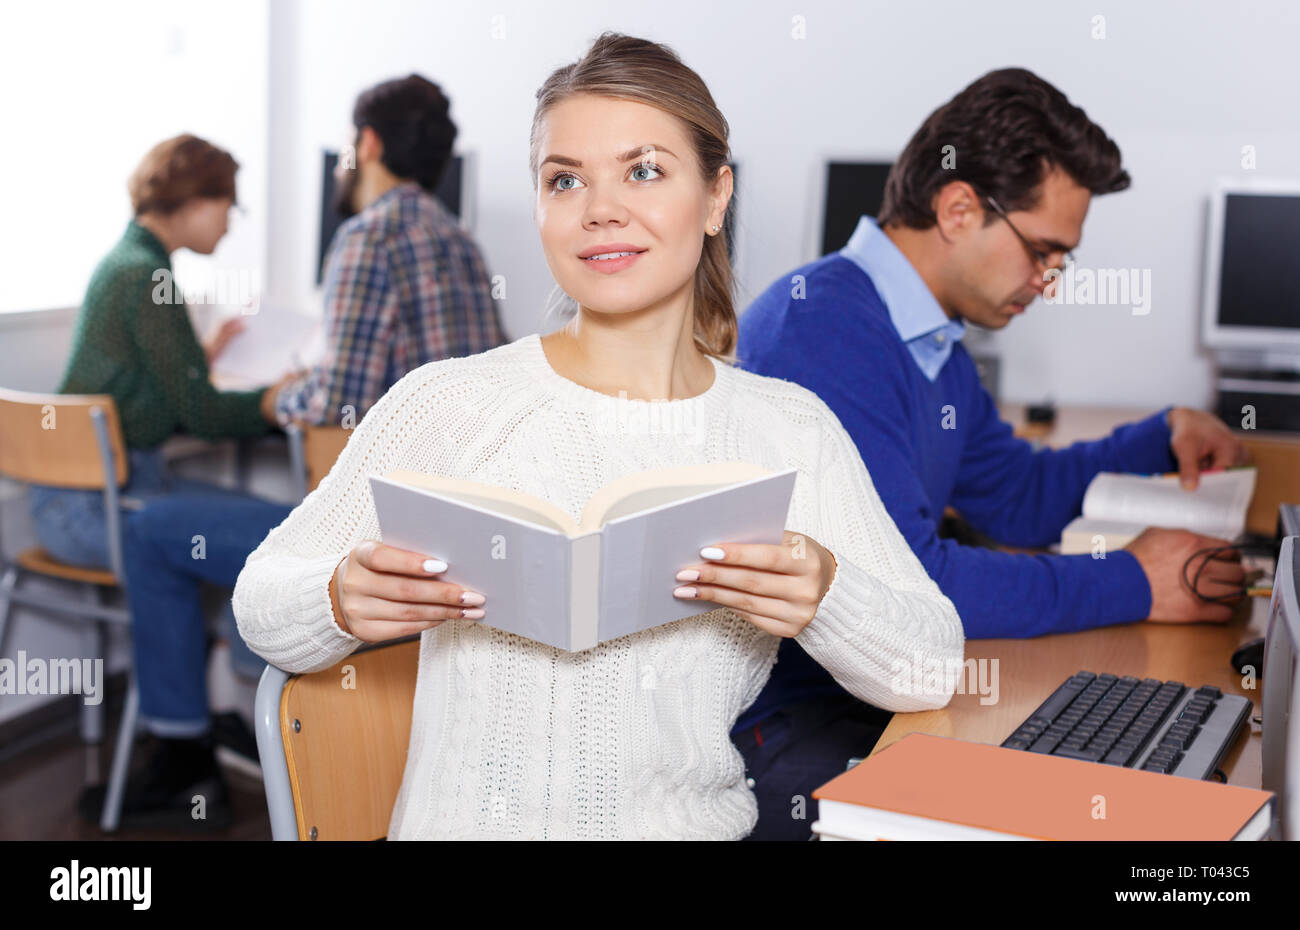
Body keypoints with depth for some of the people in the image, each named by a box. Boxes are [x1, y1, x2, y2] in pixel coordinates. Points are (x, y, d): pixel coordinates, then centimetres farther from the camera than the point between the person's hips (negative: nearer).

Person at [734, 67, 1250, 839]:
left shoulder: (939, 347, 12)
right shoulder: (819, 328, -21)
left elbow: (1021, 499, 28)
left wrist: (1164, 436, 14)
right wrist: (1131, 585, -19)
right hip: (774, 719, -9)